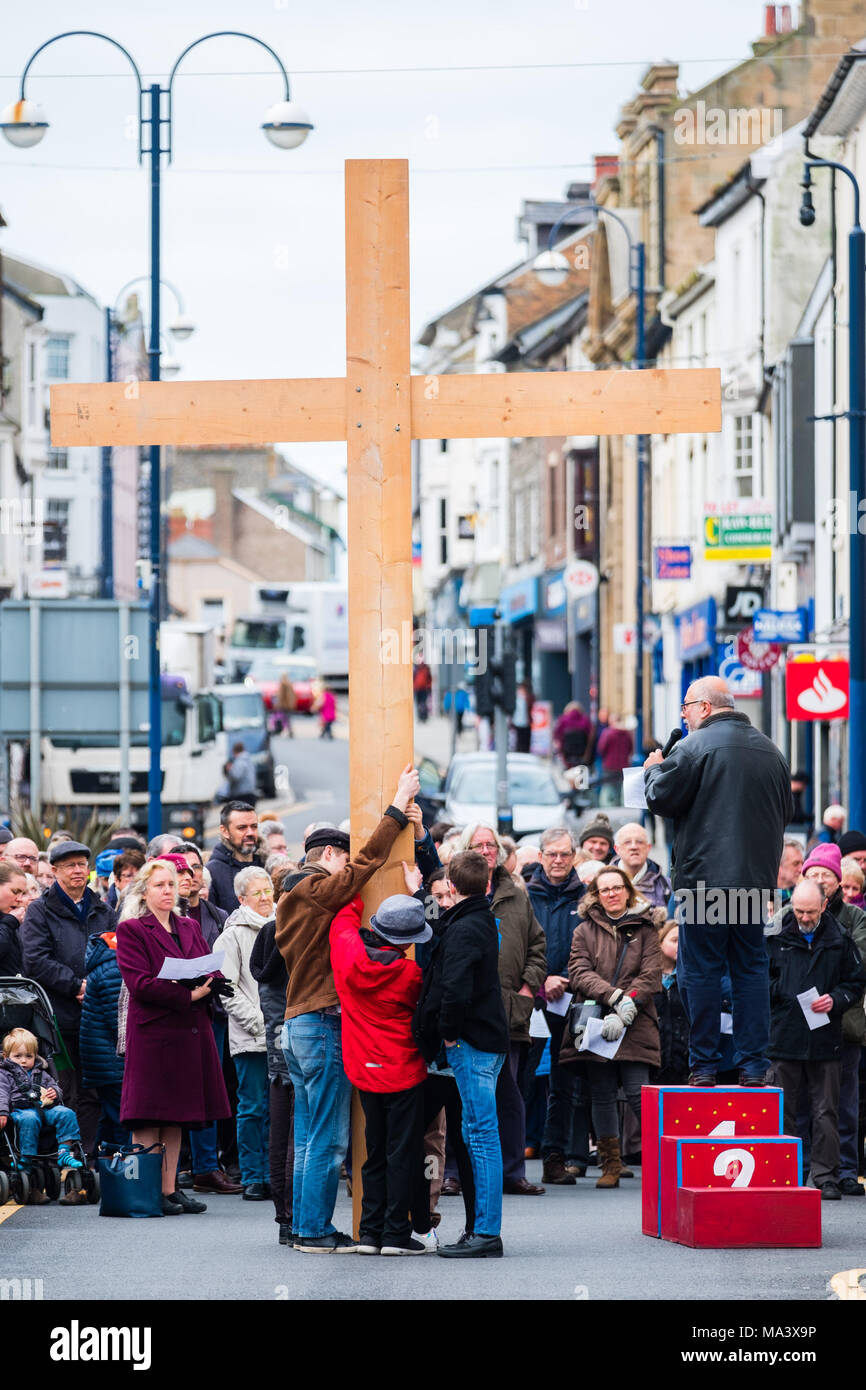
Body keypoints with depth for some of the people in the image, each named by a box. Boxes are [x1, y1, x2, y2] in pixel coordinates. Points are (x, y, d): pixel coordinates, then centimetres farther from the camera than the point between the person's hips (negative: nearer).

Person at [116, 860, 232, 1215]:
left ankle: (170, 1189, 11)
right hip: (152, 1031, -6)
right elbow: (139, 983, -13)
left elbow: (214, 973, 13)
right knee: (148, 1118, -7)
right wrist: (188, 995, -18)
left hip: (191, 1032, 6)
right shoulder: (131, 930, -2)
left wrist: (208, 983, -12)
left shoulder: (190, 928, 19)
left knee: (175, 1119, 8)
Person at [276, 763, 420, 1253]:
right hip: (323, 1024, -10)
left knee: (310, 1136, 11)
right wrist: (399, 806, -11)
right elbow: (367, 863, -15)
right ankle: (317, 1230, -5)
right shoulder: (317, 890, -10)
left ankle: (306, 1225, 13)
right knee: (329, 1138, -6)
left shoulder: (295, 898, 19)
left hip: (299, 1024, 10)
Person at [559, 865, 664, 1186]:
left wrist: (624, 1014, -14)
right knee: (602, 1096, 4)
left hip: (635, 1026, -2)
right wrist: (615, 996, -15)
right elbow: (579, 972, 0)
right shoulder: (585, 930, 11)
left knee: (637, 1093, -11)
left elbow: (650, 976, -2)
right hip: (595, 1023, 2)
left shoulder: (645, 929, 6)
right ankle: (610, 1165, 11)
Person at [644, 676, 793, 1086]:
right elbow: (784, 812, 19)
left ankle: (704, 1065, 1)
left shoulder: (693, 747, -9)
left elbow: (660, 799, -7)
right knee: (751, 968, 9)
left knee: (701, 970, 0)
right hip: (756, 878, 6)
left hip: (704, 877, -6)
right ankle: (753, 1065, 7)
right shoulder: (770, 752, 13)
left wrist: (654, 770, 12)